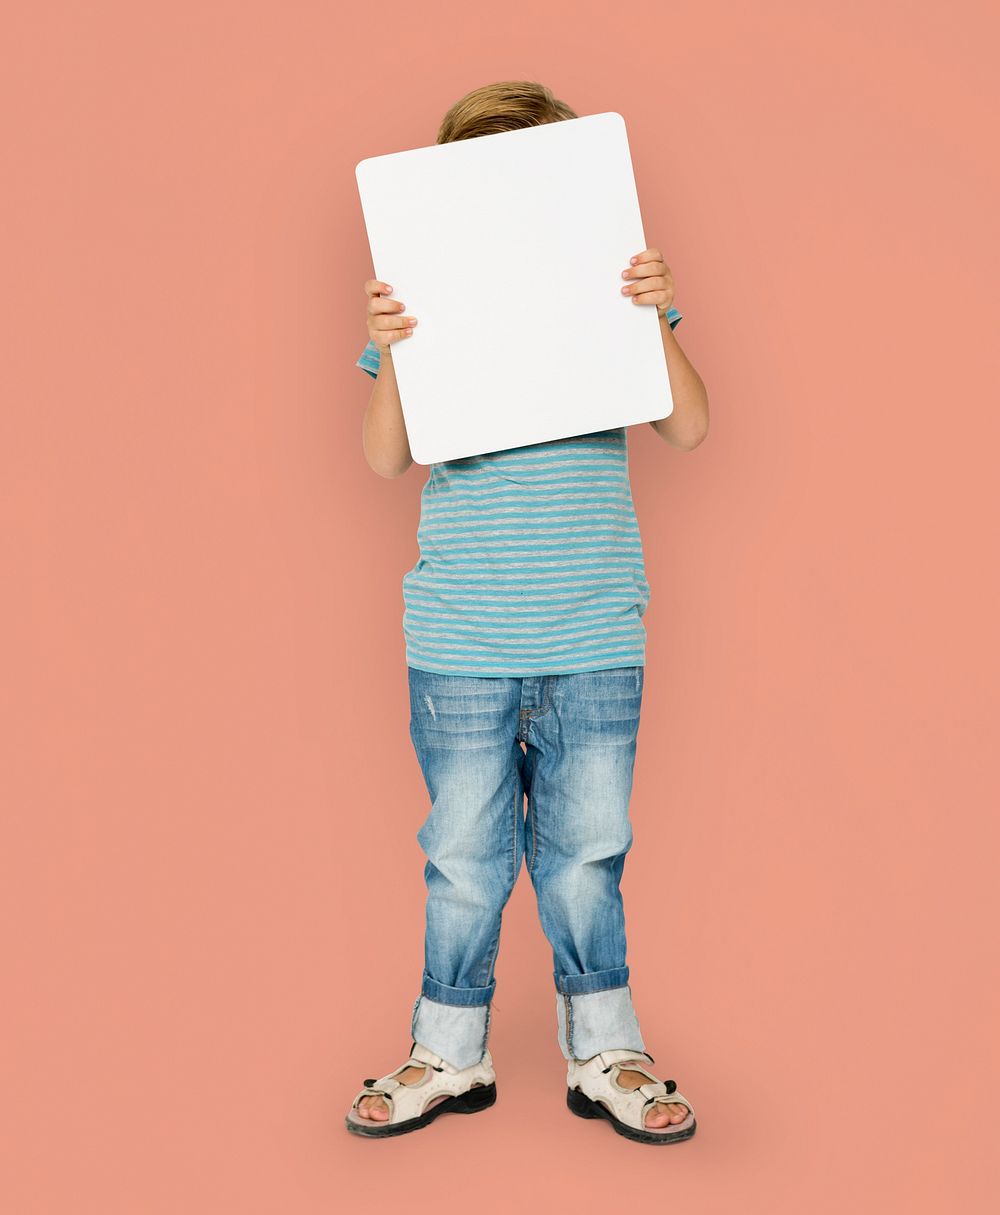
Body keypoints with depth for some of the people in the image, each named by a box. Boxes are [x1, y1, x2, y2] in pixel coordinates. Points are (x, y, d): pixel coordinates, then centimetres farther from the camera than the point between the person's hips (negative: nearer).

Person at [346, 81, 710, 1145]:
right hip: (460, 637, 0)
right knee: (463, 852, 9)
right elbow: (386, 459, -2)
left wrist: (659, 323, -14)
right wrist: (390, 351, -18)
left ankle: (604, 1055, 24)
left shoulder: (612, 289, 6)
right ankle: (449, 1056, 25)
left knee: (589, 848, 9)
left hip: (595, 632, 1)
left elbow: (689, 430, 0)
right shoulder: (428, 299, 4)